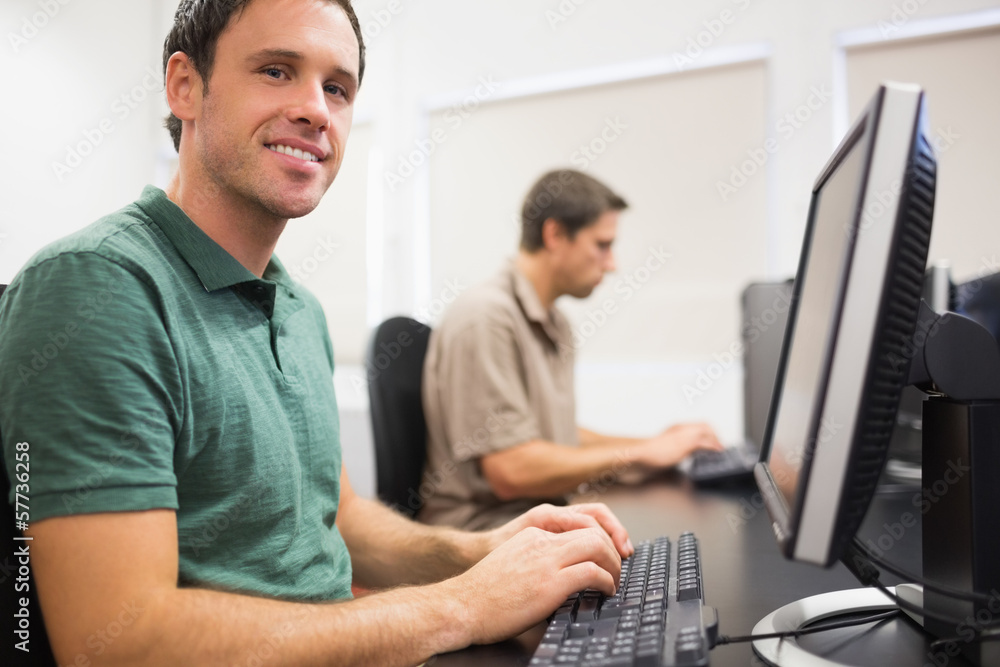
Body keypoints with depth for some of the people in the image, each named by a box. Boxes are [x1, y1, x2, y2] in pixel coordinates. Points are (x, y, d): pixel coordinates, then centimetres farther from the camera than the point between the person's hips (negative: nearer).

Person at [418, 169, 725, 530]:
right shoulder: (484, 317, -17)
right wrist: (640, 454, -13)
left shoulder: (554, 323, 15)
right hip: (485, 527, -9)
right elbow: (511, 471, -23)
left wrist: (654, 445, 10)